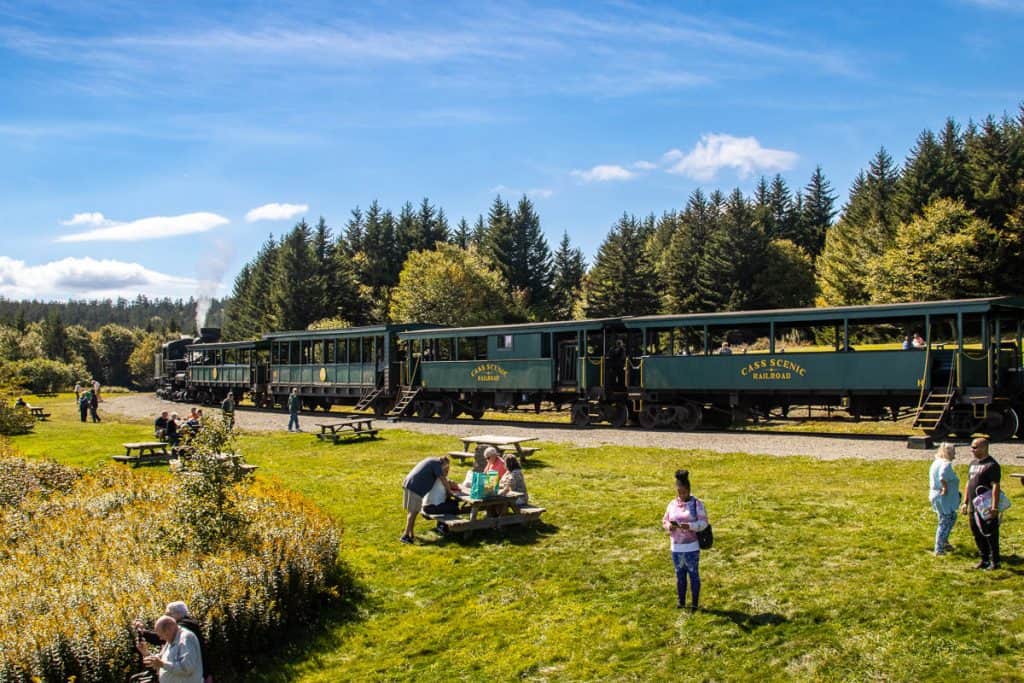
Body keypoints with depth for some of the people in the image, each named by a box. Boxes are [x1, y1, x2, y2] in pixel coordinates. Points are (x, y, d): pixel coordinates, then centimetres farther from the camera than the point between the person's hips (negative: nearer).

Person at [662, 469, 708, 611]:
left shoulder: (697, 504, -7)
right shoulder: (672, 504, 4)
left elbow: (703, 523, -11)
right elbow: (664, 521, 8)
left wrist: (688, 526, -27)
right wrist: (669, 526, -15)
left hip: (692, 547, -3)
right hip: (676, 547, 4)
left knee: (693, 574, 4)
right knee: (680, 574, 11)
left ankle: (695, 603, 14)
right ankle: (680, 602, 21)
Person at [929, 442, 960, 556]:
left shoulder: (937, 462, 9)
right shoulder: (946, 464, -22)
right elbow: (942, 478, -39)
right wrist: (945, 488, -25)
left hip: (936, 495, 10)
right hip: (945, 499, -10)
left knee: (952, 517, 26)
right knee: (945, 523, 2)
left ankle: (944, 542, 35)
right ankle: (939, 549, 11)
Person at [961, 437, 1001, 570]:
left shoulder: (991, 465, -13)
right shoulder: (973, 463, 14)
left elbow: (995, 486, -18)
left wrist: (994, 508, -23)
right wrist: (965, 502, 18)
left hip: (986, 508, -8)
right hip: (973, 507, 9)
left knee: (990, 535, 0)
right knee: (978, 535, 14)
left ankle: (994, 562, 11)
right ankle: (984, 560, 25)